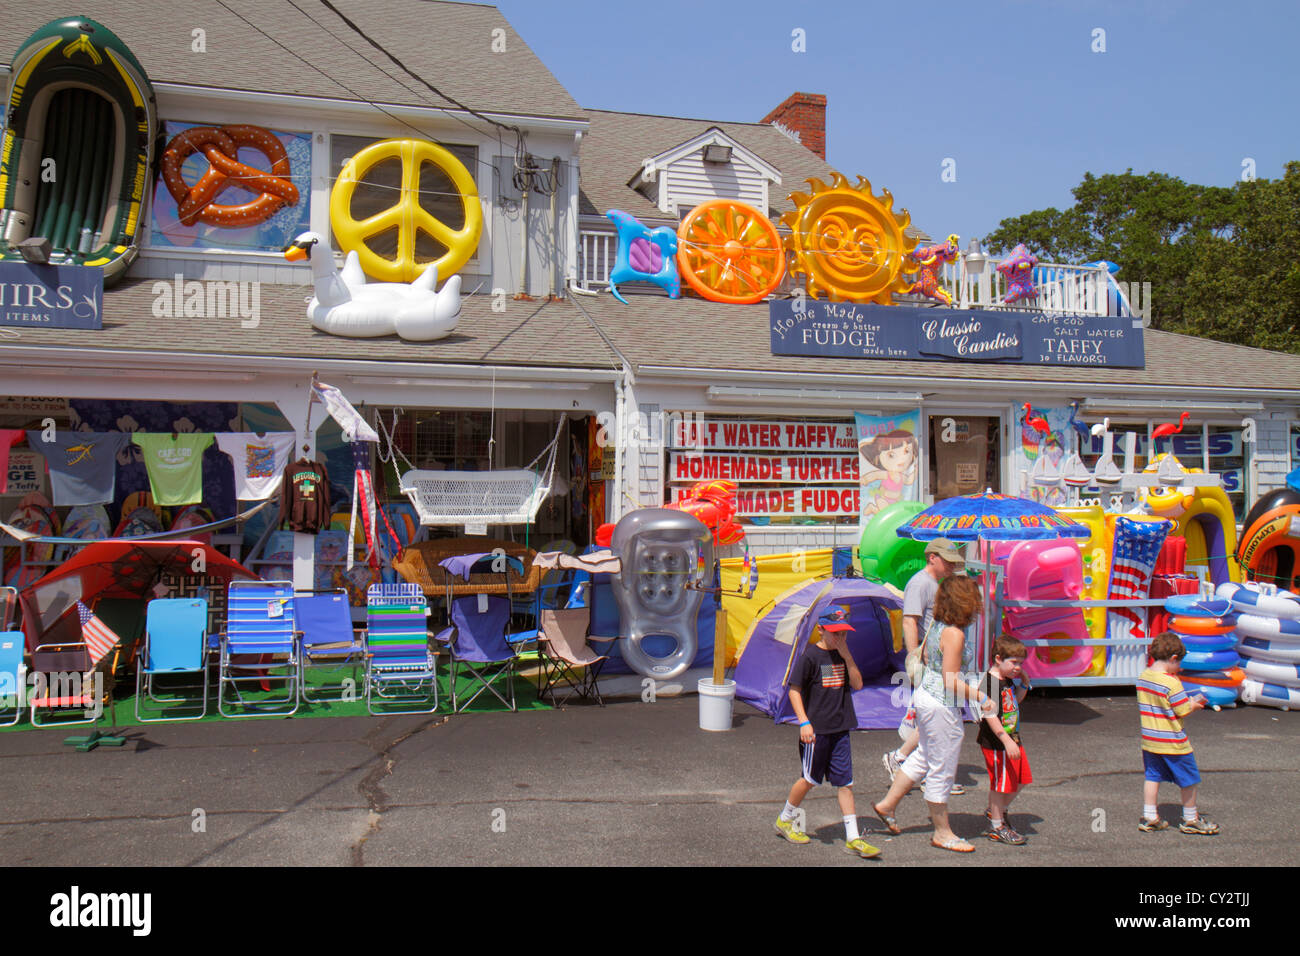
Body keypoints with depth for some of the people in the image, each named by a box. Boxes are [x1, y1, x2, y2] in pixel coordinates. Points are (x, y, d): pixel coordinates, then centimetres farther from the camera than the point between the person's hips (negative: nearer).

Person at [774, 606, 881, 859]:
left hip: (840, 730, 5)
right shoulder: (811, 656, -12)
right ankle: (784, 820, 29)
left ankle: (853, 838, 9)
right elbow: (794, 691, -12)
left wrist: (846, 655, -8)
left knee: (845, 782, 4)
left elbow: (857, 684, 2)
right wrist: (804, 722, -18)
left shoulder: (841, 655, 8)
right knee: (810, 779, 7)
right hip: (816, 730, -5)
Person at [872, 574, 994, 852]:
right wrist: (981, 697, -17)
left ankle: (887, 805, 32)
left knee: (924, 757, 23)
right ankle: (942, 833, 17)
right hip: (942, 706, -10)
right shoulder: (954, 634, -23)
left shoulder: (936, 627, 5)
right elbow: (951, 681, -24)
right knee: (942, 769, 3)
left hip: (926, 696, 10)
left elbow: (923, 658, 17)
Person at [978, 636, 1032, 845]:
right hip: (996, 743, -10)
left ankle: (996, 811, 38)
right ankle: (996, 827, 17)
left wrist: (1024, 684, 9)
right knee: (1000, 784, 1)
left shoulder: (1007, 680, 8)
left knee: (1020, 779, 18)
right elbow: (990, 716, -27)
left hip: (1012, 739, 10)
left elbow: (1016, 701, 27)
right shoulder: (990, 682, -22)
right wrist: (1007, 741, -31)